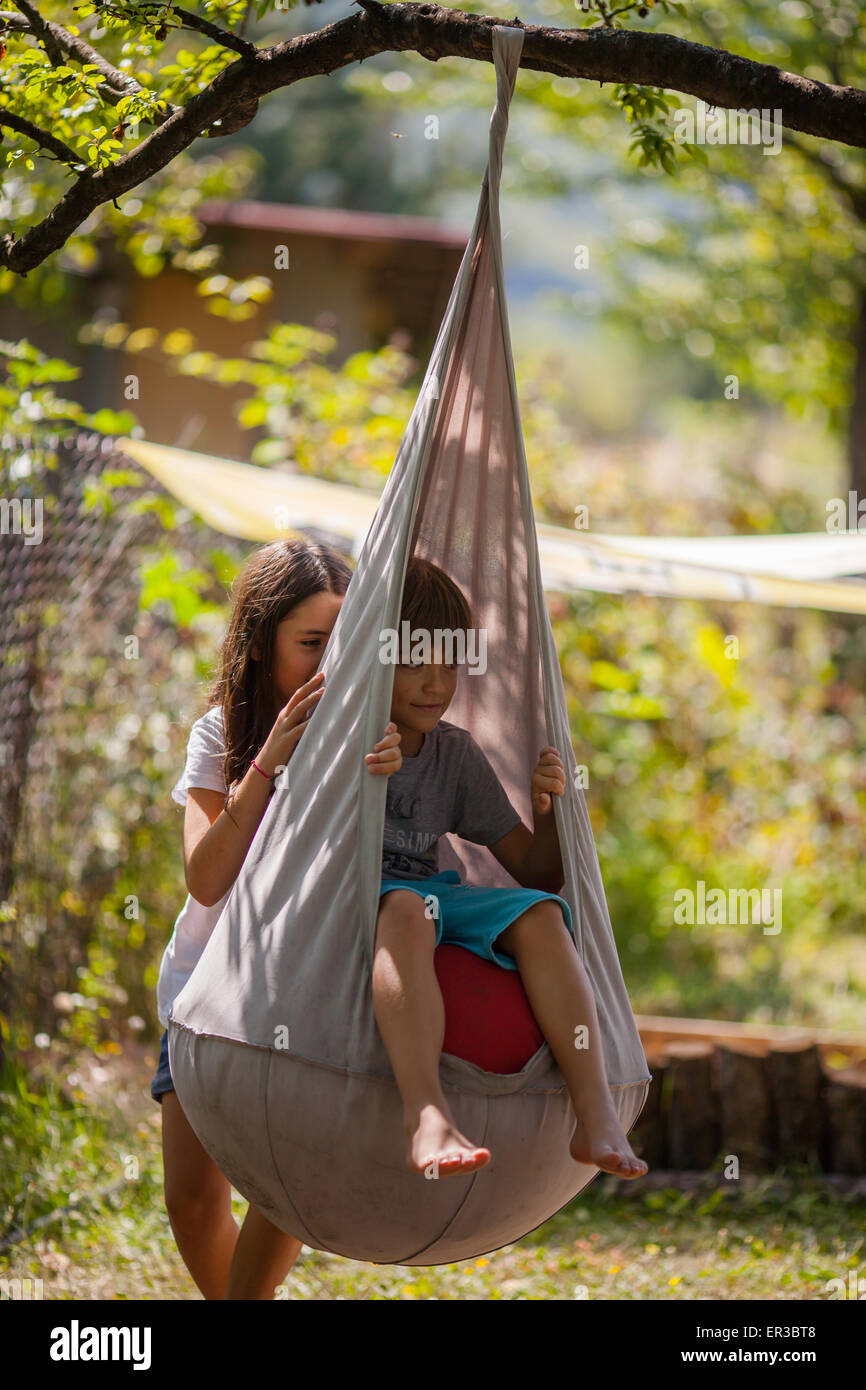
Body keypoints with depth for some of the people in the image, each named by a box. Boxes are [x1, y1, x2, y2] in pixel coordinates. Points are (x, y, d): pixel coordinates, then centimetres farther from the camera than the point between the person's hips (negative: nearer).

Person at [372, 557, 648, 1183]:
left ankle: (597, 1114, -33)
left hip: (430, 897, 5)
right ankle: (427, 1116, -56)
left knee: (538, 914, -22)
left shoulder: (457, 754, 13)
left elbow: (536, 874, 15)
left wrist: (549, 809, -6)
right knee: (404, 908, -39)